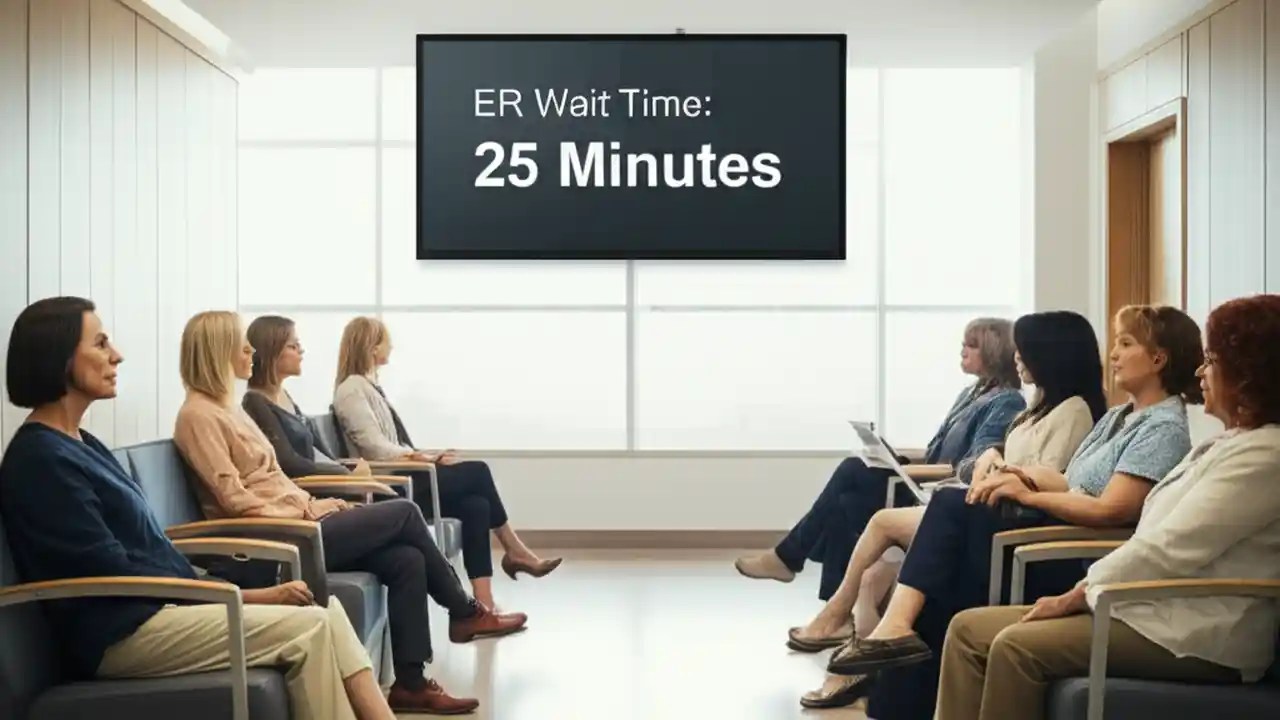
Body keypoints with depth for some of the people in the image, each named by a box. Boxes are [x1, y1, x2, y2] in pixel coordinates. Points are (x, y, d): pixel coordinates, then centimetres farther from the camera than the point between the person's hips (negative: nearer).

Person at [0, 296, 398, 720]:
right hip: (119, 634, -9)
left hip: (160, 607, 9)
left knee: (324, 610, -7)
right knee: (308, 629, -18)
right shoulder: (40, 459, -12)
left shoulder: (81, 445, 17)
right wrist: (243, 596, -13)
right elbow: (114, 574, -16)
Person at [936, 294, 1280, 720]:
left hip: (1199, 637, -10)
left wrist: (1073, 596, -10)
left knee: (1017, 647, -26)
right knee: (970, 629, -3)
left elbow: (1168, 551, -19)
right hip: (1157, 609, 10)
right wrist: (1082, 591, 4)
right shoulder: (1229, 445, 20)